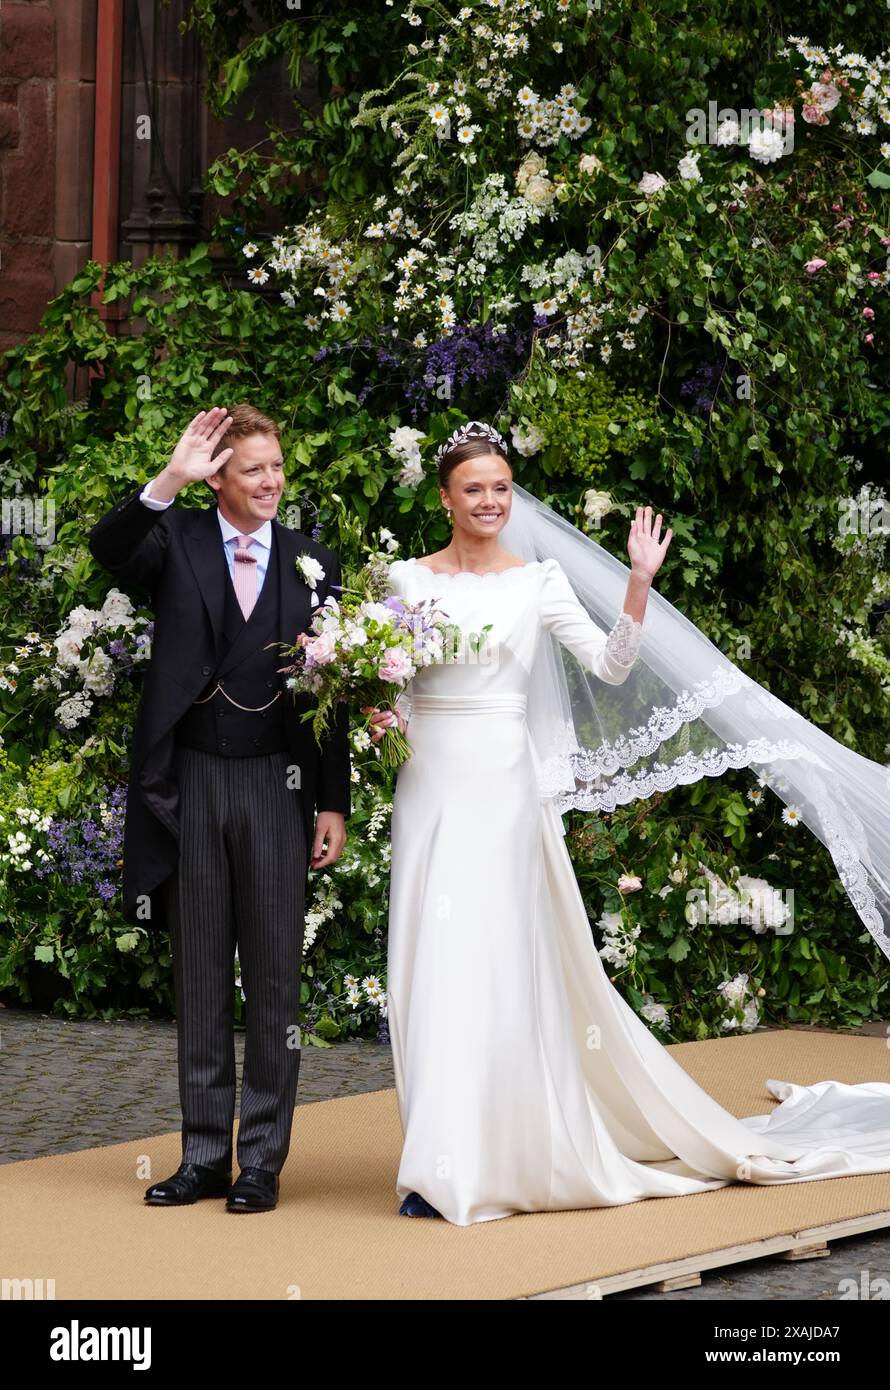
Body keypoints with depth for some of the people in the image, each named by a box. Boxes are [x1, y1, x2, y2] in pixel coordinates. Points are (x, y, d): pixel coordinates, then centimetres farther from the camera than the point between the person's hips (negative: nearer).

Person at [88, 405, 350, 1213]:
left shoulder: (313, 564, 6)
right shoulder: (177, 541, 3)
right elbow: (109, 549, -19)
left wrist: (334, 805, 2)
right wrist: (170, 480, -30)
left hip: (277, 788, 0)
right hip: (192, 784, 0)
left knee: (274, 976, 3)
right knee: (200, 978, 8)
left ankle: (263, 1162, 9)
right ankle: (205, 1158, 16)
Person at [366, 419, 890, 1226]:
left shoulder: (539, 582, 2)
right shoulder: (406, 578, 8)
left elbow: (611, 666, -6)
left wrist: (639, 585, -17)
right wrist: (381, 716, -7)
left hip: (502, 786, -2)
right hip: (427, 785, 2)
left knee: (495, 964, -5)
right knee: (429, 966, 1)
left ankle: (499, 1158, 3)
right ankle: (441, 1166, 8)